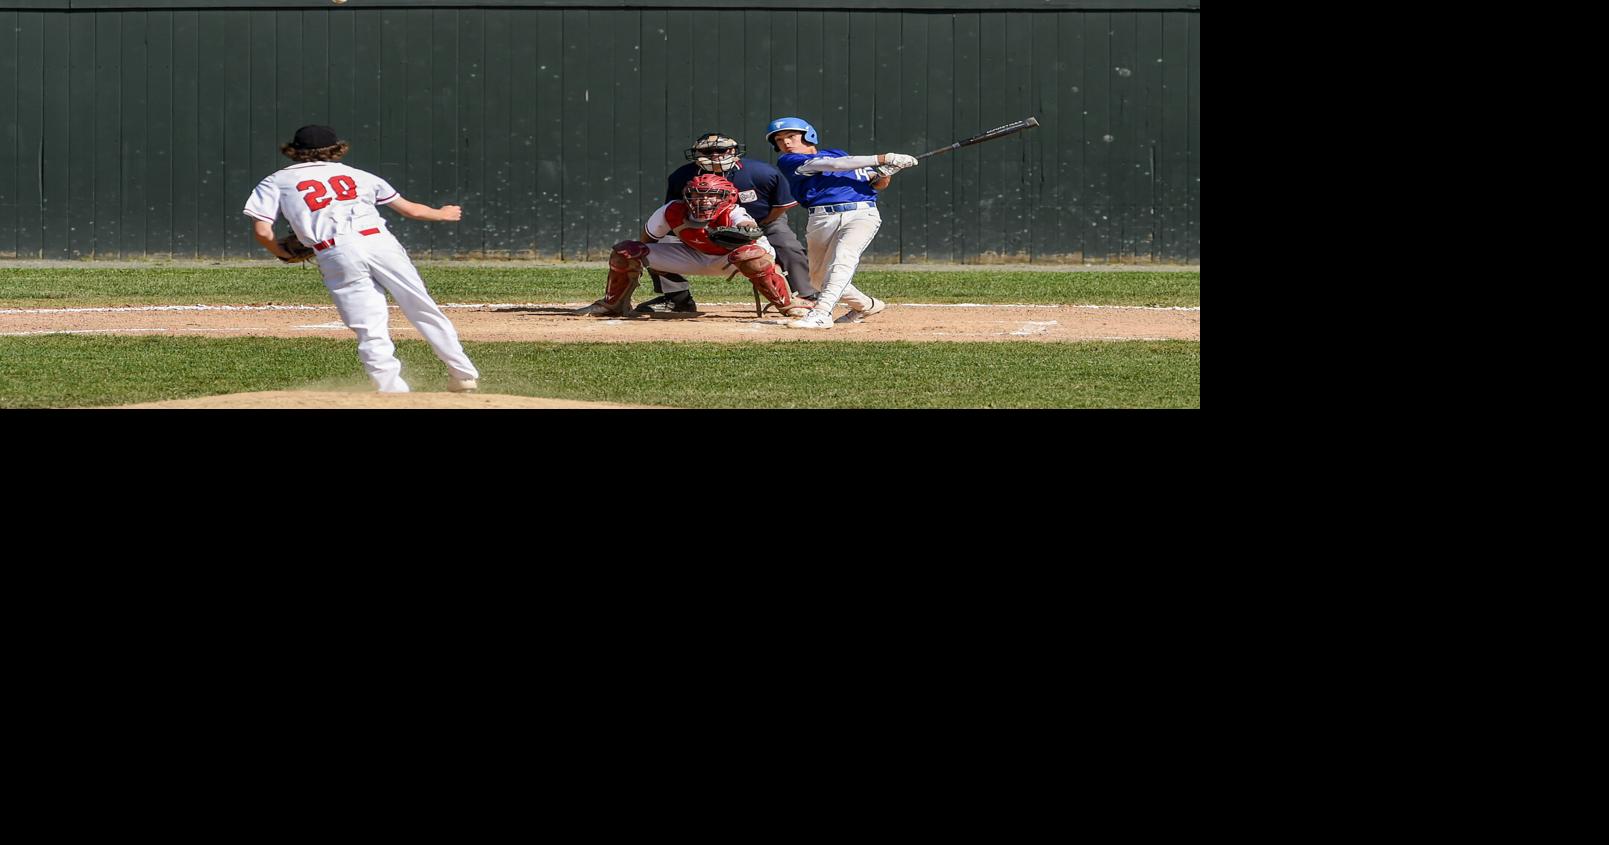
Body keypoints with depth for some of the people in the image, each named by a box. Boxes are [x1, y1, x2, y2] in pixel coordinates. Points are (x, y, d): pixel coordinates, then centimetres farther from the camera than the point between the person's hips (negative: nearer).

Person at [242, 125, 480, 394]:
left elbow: (262, 232, 5)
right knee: (424, 310, 12)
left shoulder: (275, 183, 19)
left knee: (371, 332, -2)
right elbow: (411, 210, 30)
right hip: (379, 241, 2)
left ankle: (393, 390, -13)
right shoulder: (355, 174, 26)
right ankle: (463, 376, 17)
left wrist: (284, 254, 25)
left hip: (336, 256, -2)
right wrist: (442, 214, 49)